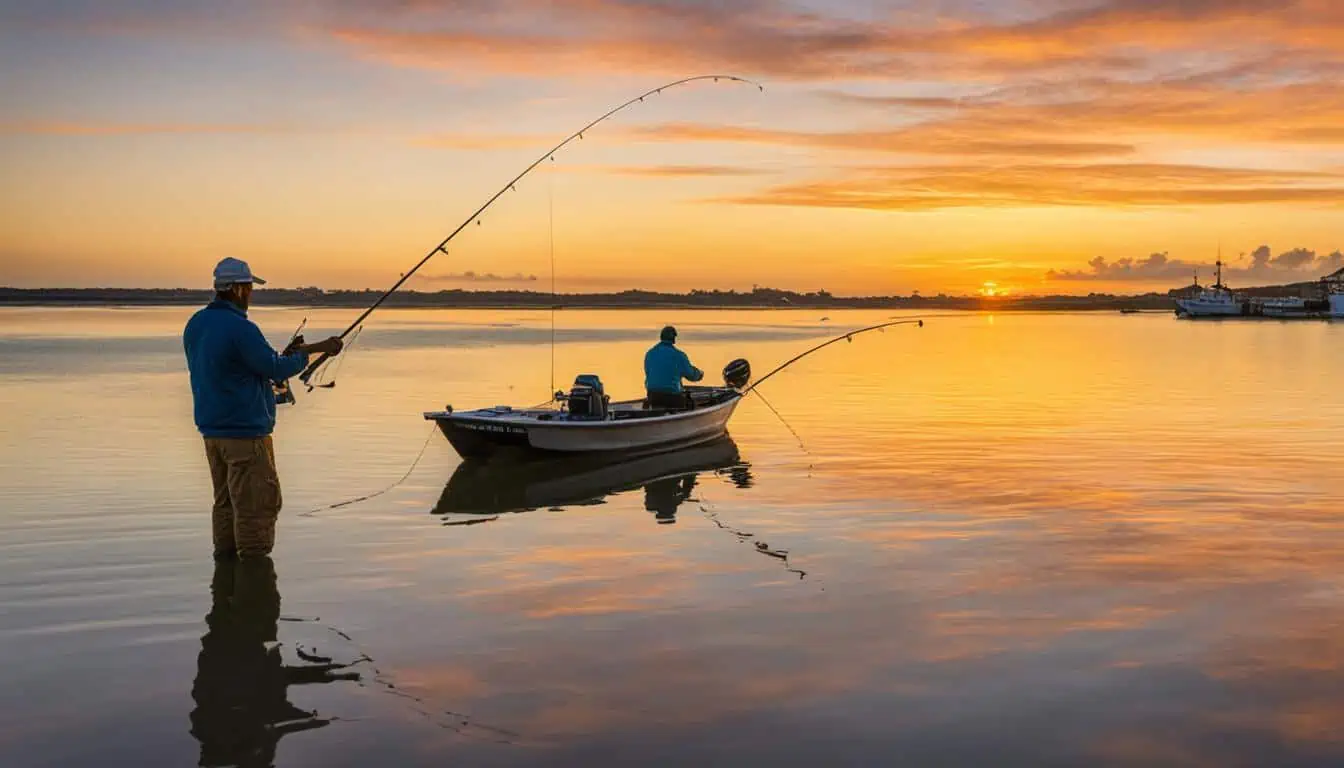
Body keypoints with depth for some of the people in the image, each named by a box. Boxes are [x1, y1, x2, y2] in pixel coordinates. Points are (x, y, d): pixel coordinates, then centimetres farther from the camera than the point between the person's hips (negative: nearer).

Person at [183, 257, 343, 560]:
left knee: (226, 502, 15)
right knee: (258, 504, -2)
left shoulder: (196, 324, 9)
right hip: (245, 432, -9)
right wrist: (309, 352, 0)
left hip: (212, 430, 9)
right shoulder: (239, 328, -20)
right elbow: (275, 369, -15)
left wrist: (285, 355, 12)